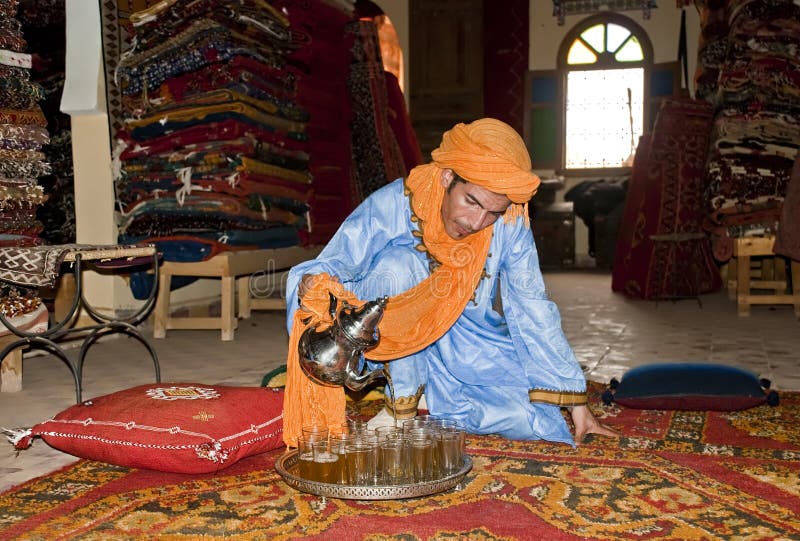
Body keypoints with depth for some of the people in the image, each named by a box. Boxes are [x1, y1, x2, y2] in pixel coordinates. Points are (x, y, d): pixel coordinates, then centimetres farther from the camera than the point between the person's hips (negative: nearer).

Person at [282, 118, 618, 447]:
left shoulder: (510, 225, -14)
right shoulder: (392, 205, -22)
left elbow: (534, 311, -8)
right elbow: (331, 265, -22)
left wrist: (577, 405, -6)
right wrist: (315, 285, -49)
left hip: (469, 345, 2)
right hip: (390, 344, -2)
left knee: (530, 422, -20)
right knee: (399, 261, -30)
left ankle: (433, 401, 8)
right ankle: (403, 401, -15)